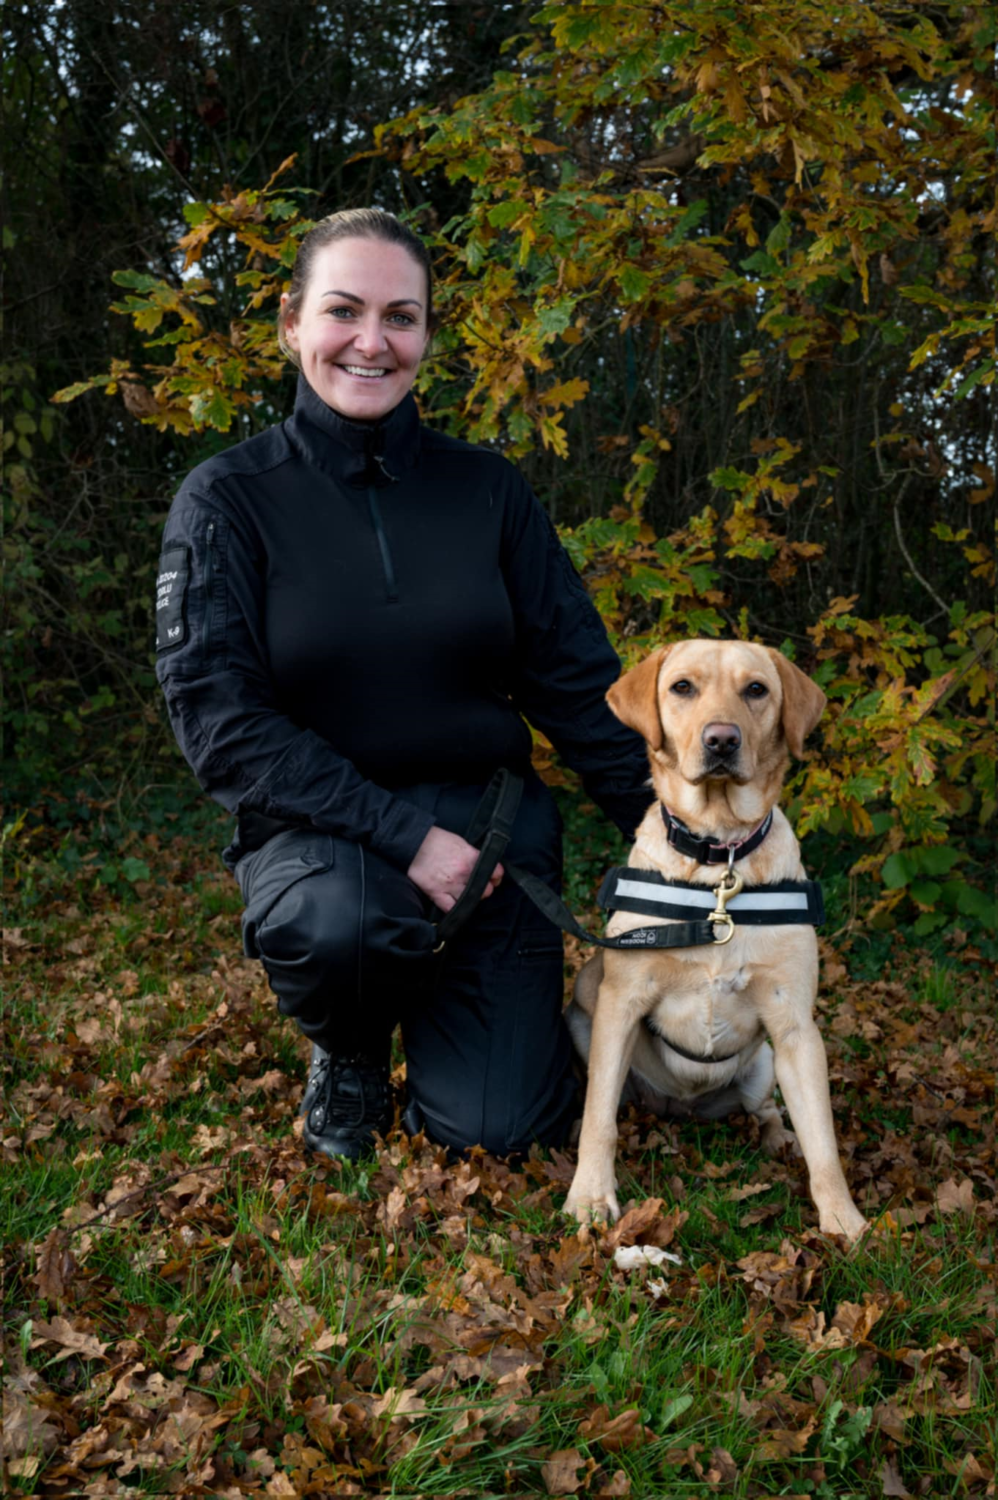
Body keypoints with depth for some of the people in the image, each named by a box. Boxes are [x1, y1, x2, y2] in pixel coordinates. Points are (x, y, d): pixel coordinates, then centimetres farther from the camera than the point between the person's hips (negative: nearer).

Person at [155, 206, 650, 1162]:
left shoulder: (485, 489, 3)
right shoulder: (228, 500, -5)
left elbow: (575, 678, 5)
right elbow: (218, 719, -13)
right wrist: (398, 834, -22)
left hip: (489, 811, 2)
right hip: (319, 826, -2)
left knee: (500, 1126, -11)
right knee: (333, 923, -38)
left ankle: (439, 1002, 26)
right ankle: (347, 1051, 1)